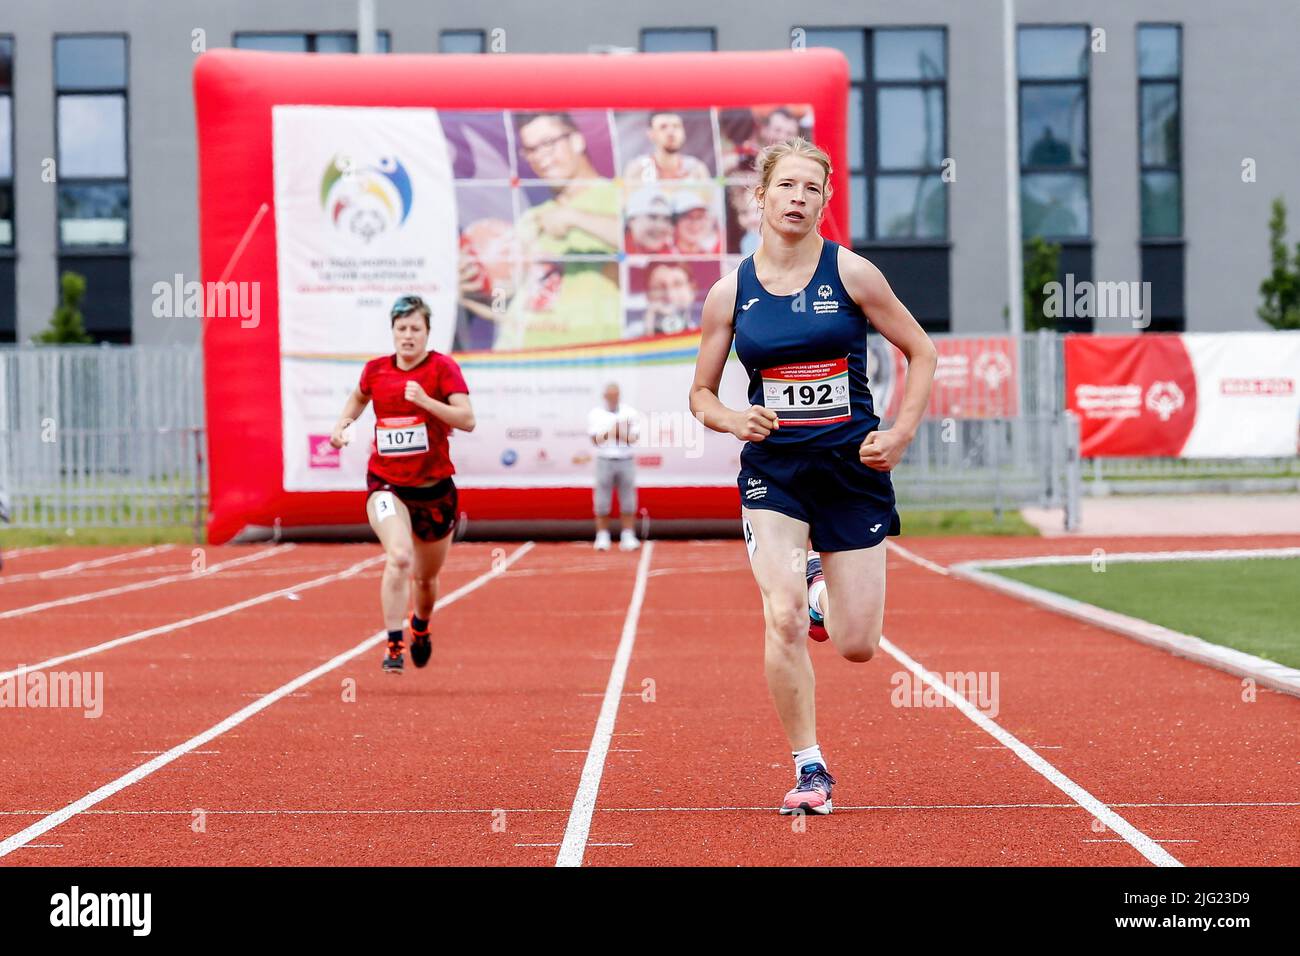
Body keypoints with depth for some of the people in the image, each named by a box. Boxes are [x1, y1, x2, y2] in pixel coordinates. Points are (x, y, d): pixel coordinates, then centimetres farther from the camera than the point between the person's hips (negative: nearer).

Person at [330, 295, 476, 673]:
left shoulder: (443, 367, -9)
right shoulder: (376, 369, 0)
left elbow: (467, 419, -20)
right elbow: (358, 397, 24)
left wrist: (426, 400, -30)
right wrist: (343, 423, 7)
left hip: (434, 486, 0)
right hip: (386, 484, 0)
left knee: (426, 576, 15)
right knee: (399, 556, -27)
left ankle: (421, 626, 49)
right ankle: (393, 645, -19)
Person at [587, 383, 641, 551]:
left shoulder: (630, 412, 7)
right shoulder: (595, 414, 5)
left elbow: (634, 438, 2)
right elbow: (596, 439, -4)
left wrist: (620, 433, -17)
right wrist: (610, 432, -19)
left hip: (626, 460, 1)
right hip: (605, 460, -1)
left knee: (628, 501, -1)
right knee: (602, 501, -2)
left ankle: (628, 537, 2)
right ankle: (602, 537, 2)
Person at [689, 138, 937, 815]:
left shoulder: (849, 273, -4)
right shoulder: (730, 292, 0)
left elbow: (921, 352, 5)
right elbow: (701, 393, 9)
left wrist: (901, 433, -6)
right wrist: (733, 420, -13)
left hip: (852, 467, 0)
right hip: (771, 470, 0)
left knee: (856, 646, 3)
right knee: (784, 621, -19)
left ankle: (818, 581, 39)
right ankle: (808, 768, -3)